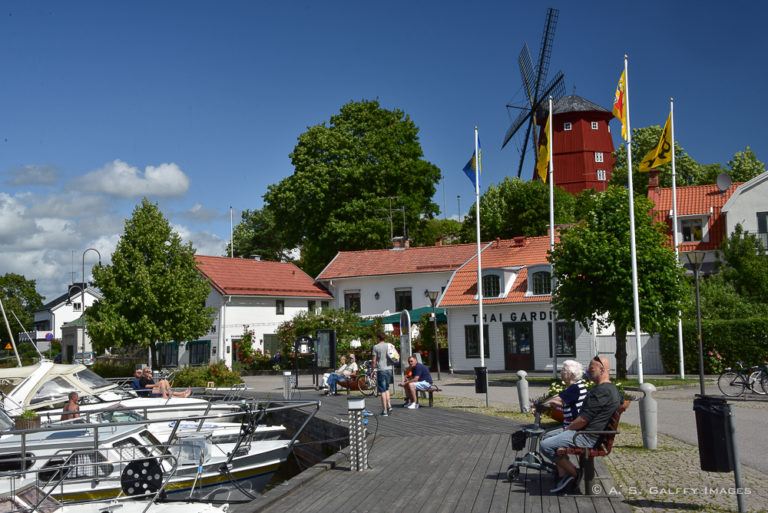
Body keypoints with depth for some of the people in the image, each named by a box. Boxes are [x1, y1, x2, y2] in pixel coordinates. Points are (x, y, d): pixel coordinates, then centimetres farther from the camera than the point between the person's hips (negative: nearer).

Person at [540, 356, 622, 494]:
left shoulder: (602, 391, -22)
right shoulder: (611, 388, 11)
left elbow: (583, 420, -23)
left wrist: (567, 429, -4)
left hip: (587, 437, -11)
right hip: (587, 432, 11)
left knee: (545, 446, -16)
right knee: (549, 436, 21)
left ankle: (574, 473, -3)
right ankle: (563, 476, 12)